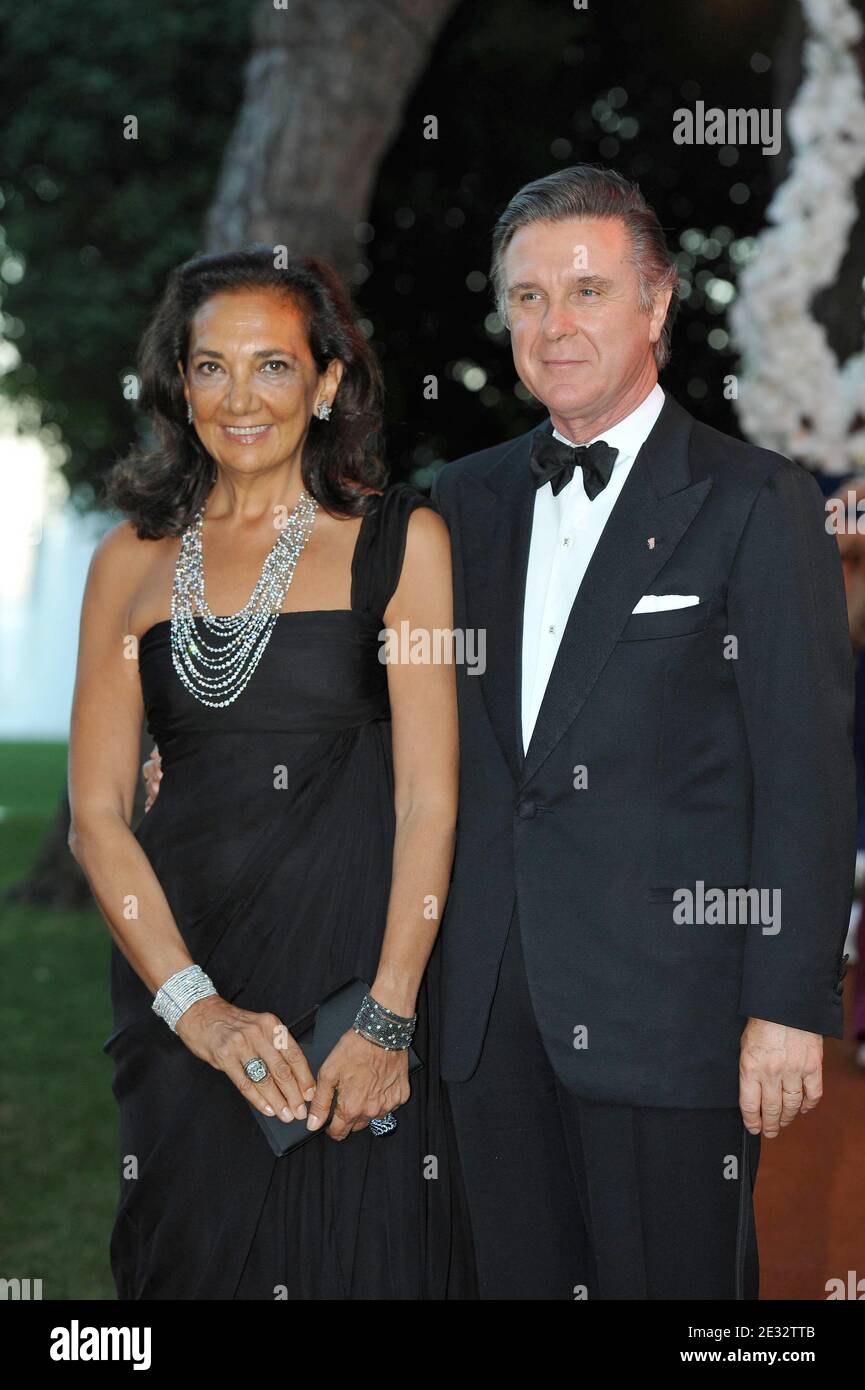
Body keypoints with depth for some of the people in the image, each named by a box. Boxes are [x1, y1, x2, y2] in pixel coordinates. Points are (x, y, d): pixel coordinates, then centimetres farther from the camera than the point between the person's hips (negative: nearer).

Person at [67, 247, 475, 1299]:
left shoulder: (399, 540, 0)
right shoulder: (132, 558, 7)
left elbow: (429, 797, -5)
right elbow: (96, 812, 2)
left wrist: (388, 1016, -14)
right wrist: (194, 1005, -10)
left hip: (356, 966, -2)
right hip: (176, 966, 2)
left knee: (363, 1258, 3)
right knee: (197, 1257, 9)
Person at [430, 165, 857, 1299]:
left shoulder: (755, 501, -4)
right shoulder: (468, 498, 13)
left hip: (669, 1003, -5)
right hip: (495, 1001, 5)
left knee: (669, 1281, 2)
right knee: (521, 1277, 12)